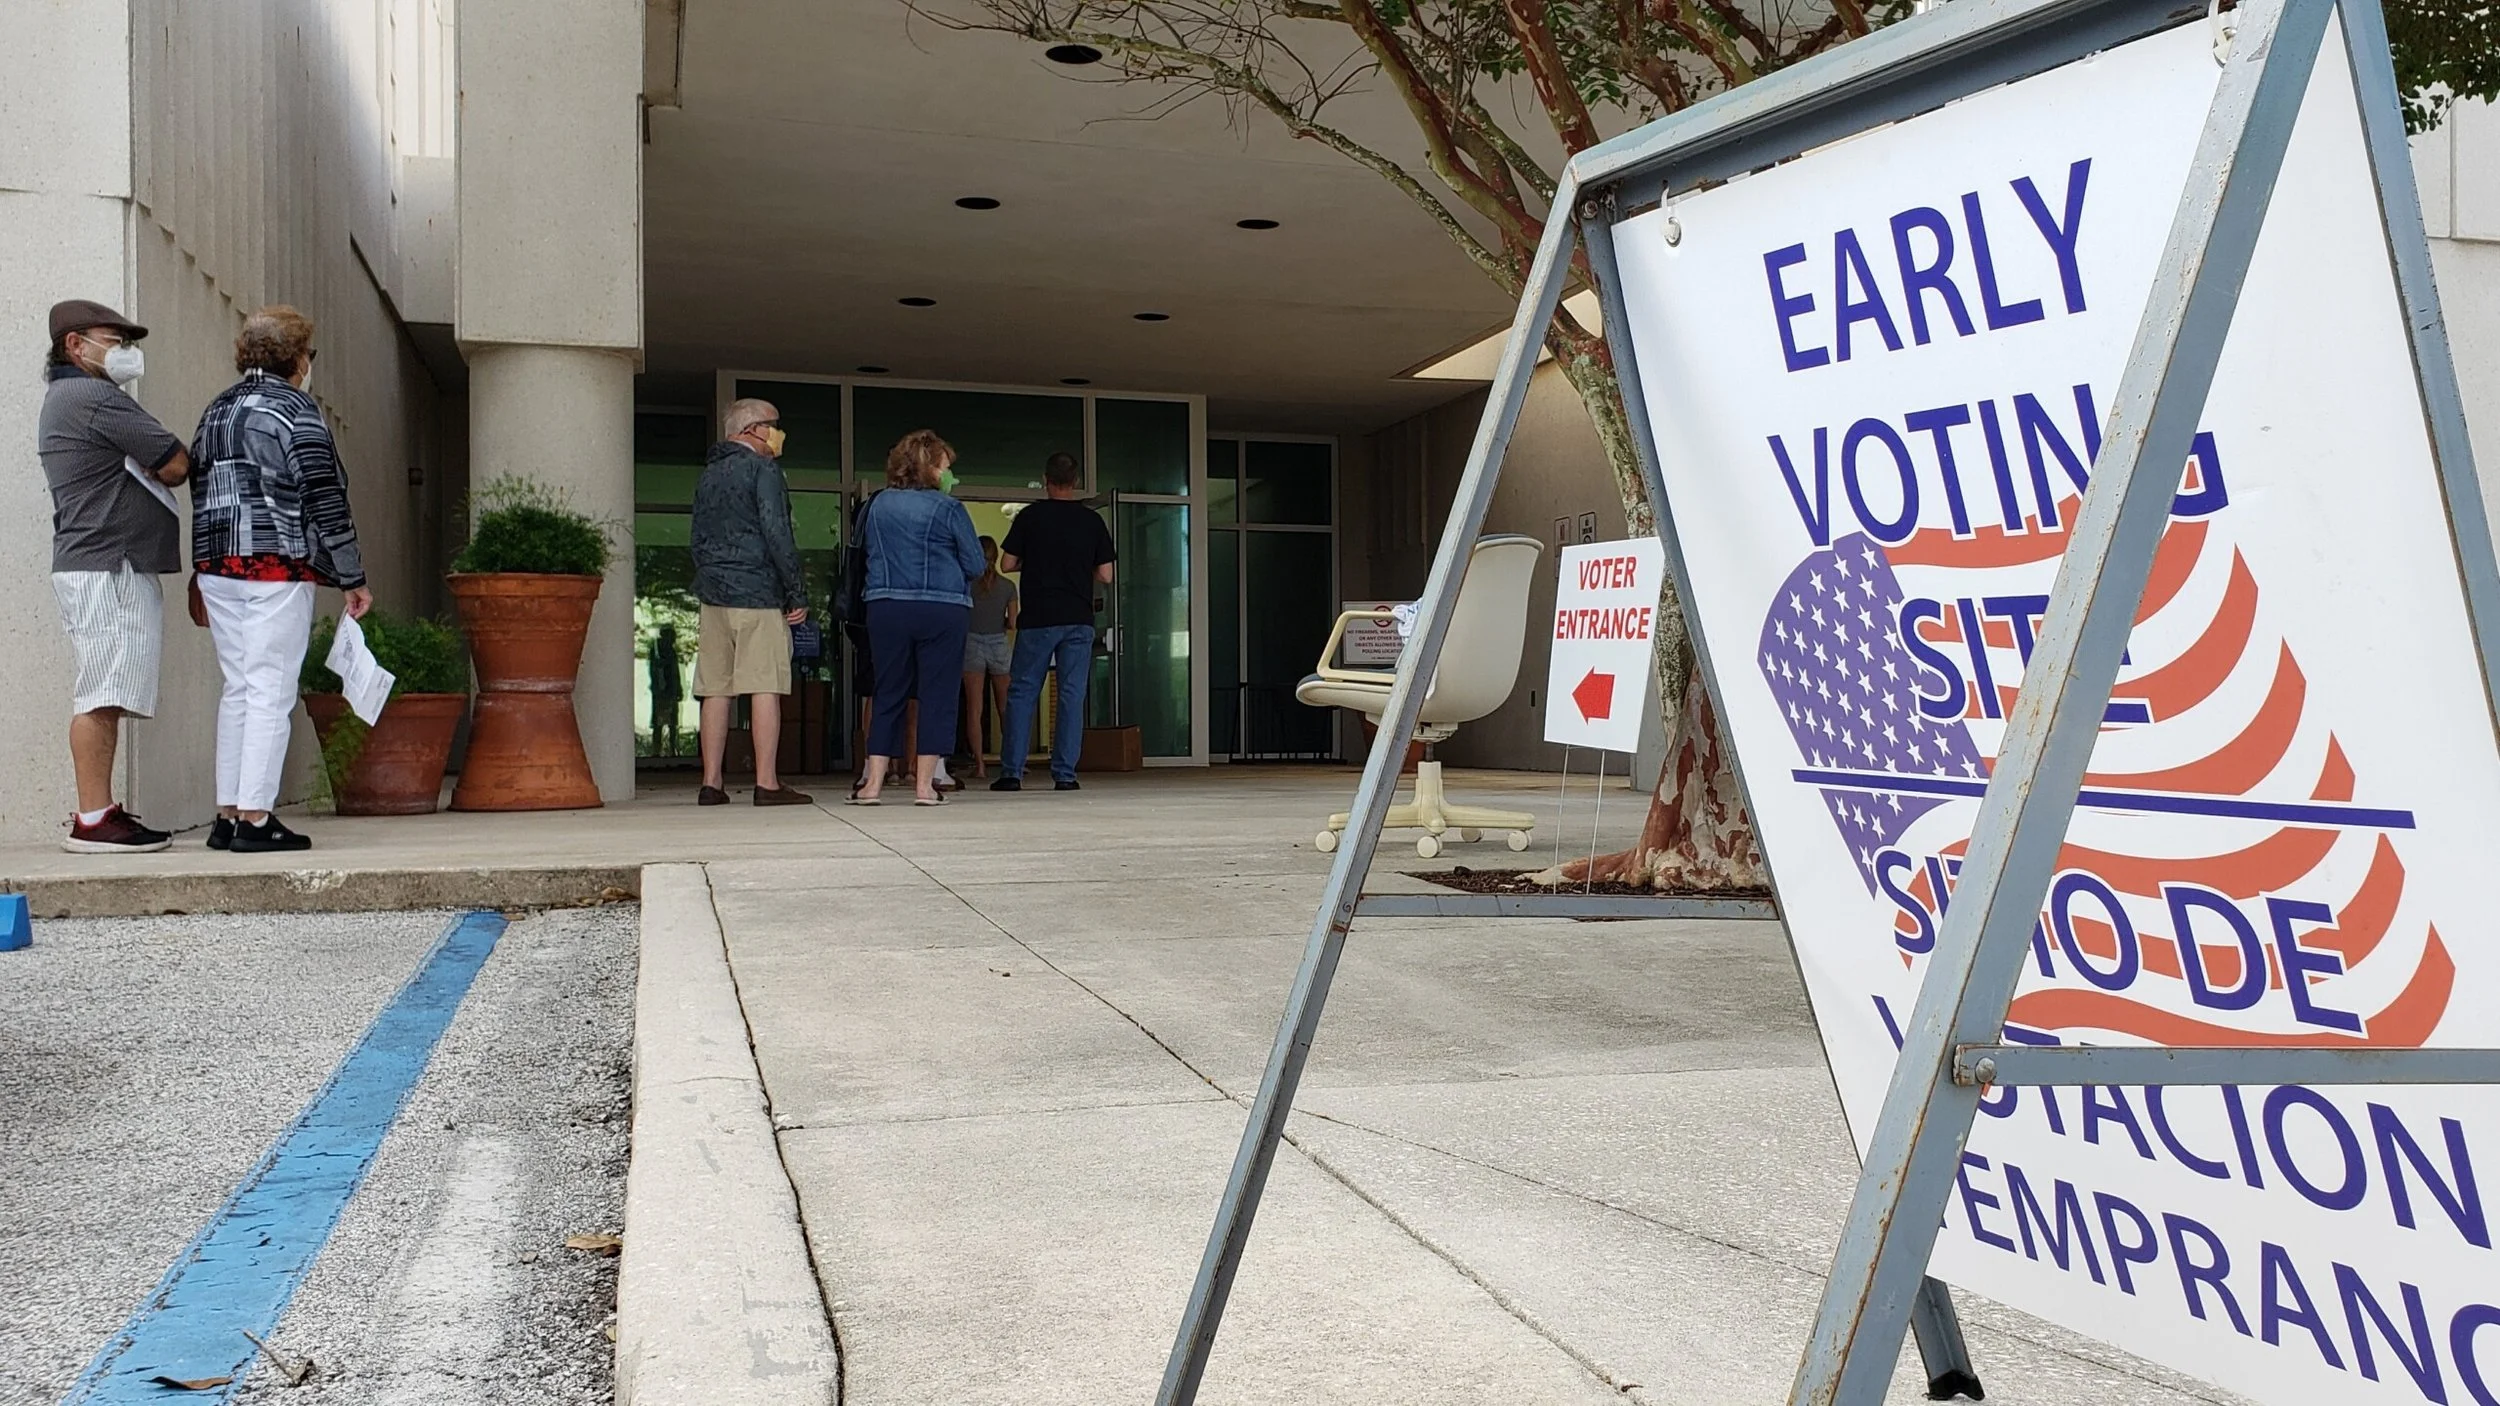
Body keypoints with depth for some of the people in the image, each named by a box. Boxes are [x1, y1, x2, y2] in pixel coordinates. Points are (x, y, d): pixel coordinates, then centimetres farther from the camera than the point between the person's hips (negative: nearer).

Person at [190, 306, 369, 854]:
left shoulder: (216, 410, 17)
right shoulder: (296, 413, -7)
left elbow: (200, 491, 20)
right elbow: (326, 504, -10)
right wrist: (353, 579, -6)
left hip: (216, 566, 8)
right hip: (276, 568, -8)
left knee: (237, 689, 12)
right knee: (270, 691, -6)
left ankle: (226, 815, 13)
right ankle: (255, 818, -7)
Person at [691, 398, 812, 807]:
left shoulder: (708, 474, 20)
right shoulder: (762, 468, -4)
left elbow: (698, 538, 22)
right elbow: (777, 534, -12)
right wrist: (798, 592, -9)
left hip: (713, 594, 7)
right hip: (757, 594, -7)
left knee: (715, 689, 5)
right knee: (765, 687, -7)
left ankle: (711, 783, 6)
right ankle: (767, 783, -9)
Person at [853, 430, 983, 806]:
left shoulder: (876, 505, 7)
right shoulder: (948, 508, -6)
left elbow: (864, 547, 18)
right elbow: (975, 566, -3)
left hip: (886, 609, 4)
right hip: (943, 610, -4)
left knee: (888, 694, 10)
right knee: (937, 694, 3)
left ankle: (873, 782, 6)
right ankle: (924, 784, 1)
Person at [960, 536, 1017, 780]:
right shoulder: (1008, 586, -3)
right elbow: (1012, 623, -2)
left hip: (972, 643, -2)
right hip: (999, 645, 2)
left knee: (974, 709, 0)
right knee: (1005, 708, 13)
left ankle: (979, 764, -7)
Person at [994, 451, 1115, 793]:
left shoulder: (1030, 516, -2)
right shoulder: (1092, 520, 3)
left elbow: (1007, 563, 0)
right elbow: (1105, 576, 2)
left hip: (1037, 618, -1)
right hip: (1079, 619, 1)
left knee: (1022, 693, 5)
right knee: (1072, 695, 4)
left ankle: (1011, 771, 2)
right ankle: (1065, 774, 1)